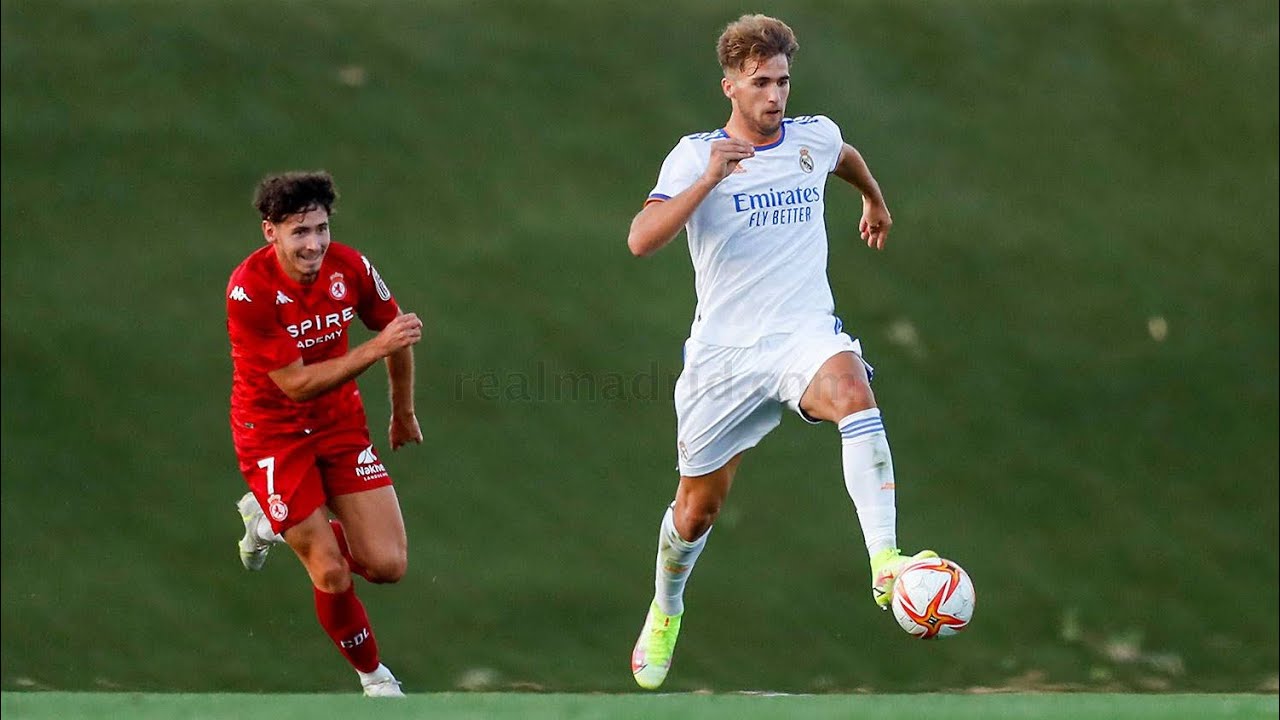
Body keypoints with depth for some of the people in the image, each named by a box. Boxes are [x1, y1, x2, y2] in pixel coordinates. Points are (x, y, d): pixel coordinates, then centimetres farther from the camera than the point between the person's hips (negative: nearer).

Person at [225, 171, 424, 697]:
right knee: (334, 577, -8)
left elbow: (396, 332, 8)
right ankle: (372, 674, 21)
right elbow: (296, 384, -27)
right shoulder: (250, 290, -26)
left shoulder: (350, 269, -12)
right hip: (272, 432, -4)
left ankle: (273, 523, 22)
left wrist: (403, 413, 20)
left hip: (340, 422, 4)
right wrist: (376, 348, -35)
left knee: (387, 564, -5)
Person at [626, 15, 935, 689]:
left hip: (805, 332, 1)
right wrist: (709, 179, -29)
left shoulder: (815, 137, 5)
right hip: (723, 349, -1)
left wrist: (875, 202, 48)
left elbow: (847, 156, 32)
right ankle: (665, 611, 42)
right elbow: (641, 240, -20)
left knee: (852, 390, -35)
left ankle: (886, 565, -44)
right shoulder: (695, 156, -6)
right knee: (697, 507, 10)